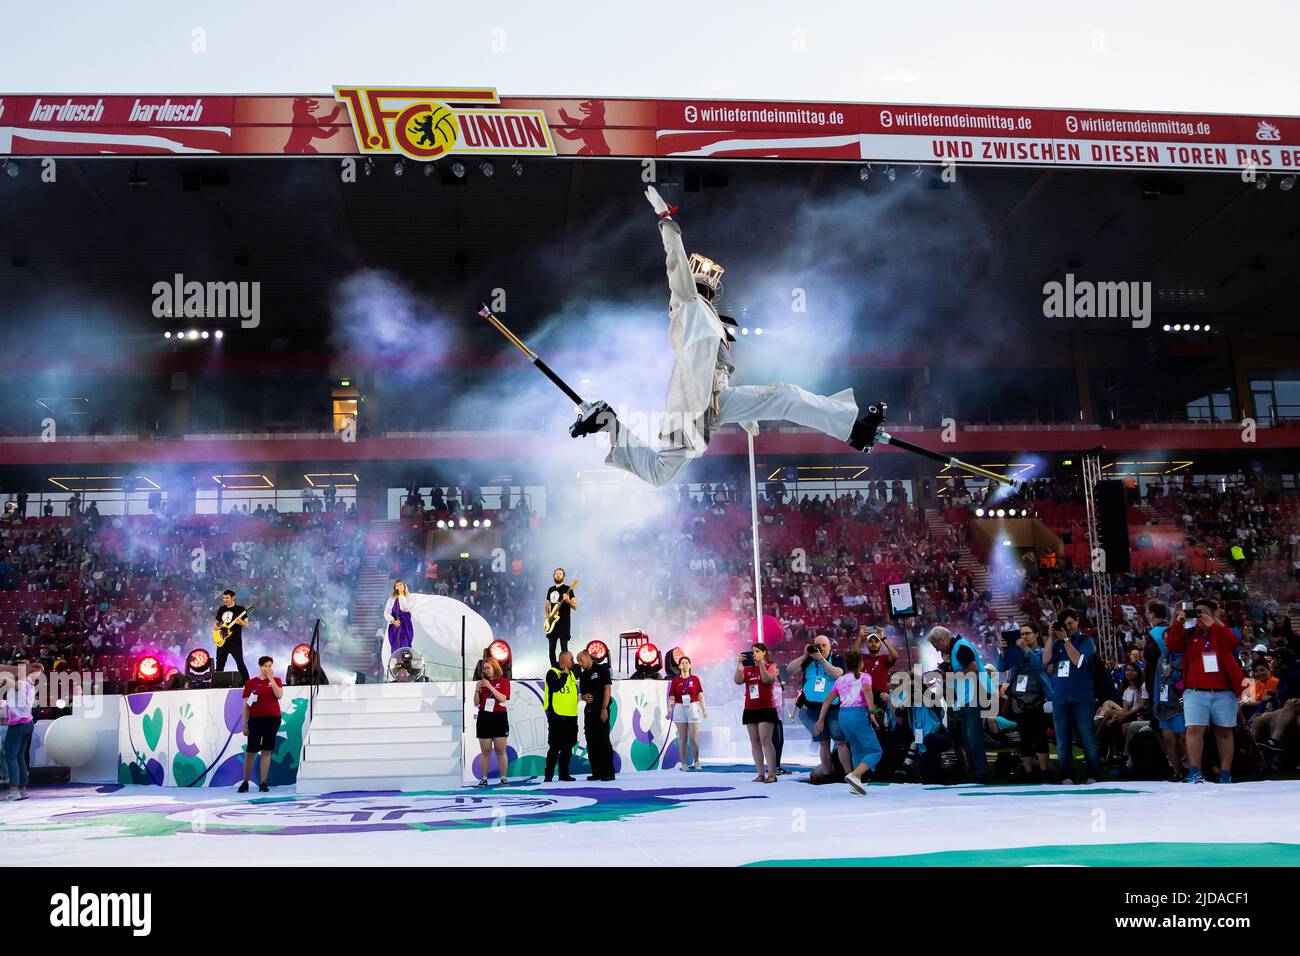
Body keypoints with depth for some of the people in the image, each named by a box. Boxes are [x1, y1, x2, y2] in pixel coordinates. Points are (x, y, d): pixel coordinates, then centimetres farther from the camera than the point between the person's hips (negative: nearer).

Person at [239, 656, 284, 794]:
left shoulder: (276, 680, 6)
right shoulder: (251, 683, 2)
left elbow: (279, 695, -13)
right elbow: (246, 705, 3)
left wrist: (271, 679, -15)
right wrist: (244, 724, -2)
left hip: (272, 719, 1)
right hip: (255, 719, -1)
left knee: (266, 751, 3)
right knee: (250, 752, 1)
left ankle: (263, 783, 7)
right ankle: (245, 782, 13)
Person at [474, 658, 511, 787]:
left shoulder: (504, 681, 2)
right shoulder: (482, 682, 10)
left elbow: (502, 698, -12)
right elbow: (476, 703, 8)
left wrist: (490, 687, -19)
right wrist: (476, 691, -10)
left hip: (499, 718, -2)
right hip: (484, 718, 2)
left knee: (500, 750, 0)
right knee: (485, 751, 2)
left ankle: (504, 778, 5)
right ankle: (484, 778, 5)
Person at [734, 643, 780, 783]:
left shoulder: (770, 666, 3)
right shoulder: (747, 668, 12)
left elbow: (767, 680, -16)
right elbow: (738, 681, -4)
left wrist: (760, 663, -19)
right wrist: (739, 664, -12)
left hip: (766, 708, -5)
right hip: (750, 709, 5)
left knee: (765, 741, -12)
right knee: (755, 742, 3)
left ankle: (772, 774, -12)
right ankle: (761, 774, 6)